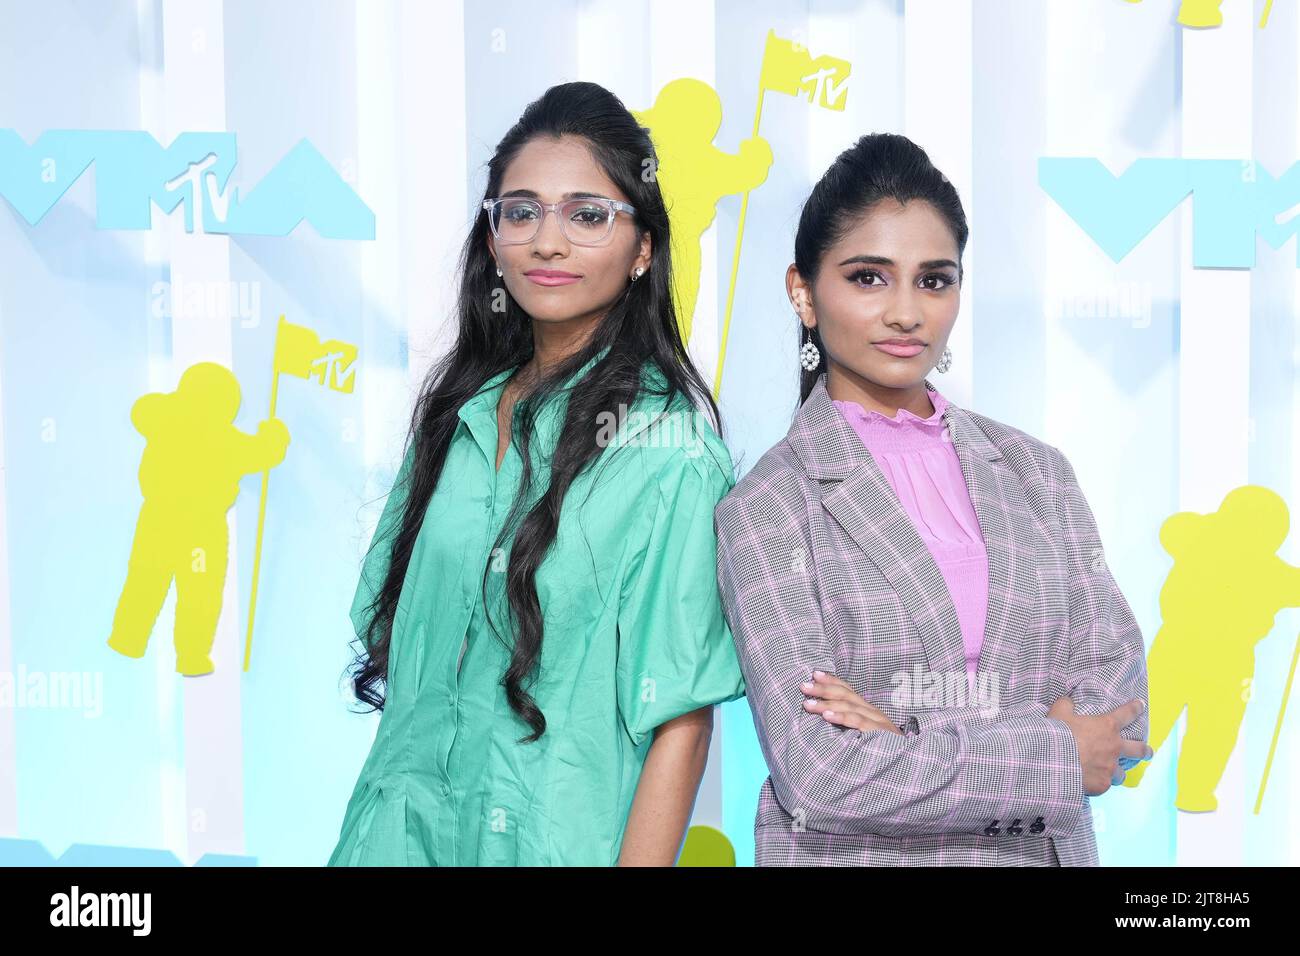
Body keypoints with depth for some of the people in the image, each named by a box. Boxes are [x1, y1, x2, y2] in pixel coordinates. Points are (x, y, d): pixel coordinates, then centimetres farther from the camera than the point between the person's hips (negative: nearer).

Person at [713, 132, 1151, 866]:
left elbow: (1122, 708, -3)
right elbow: (818, 772, -18)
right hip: (854, 853, -3)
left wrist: (918, 744, -16)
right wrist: (1059, 758, -12)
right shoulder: (767, 506, -10)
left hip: (1049, 848, 3)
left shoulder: (1036, 470, 2)